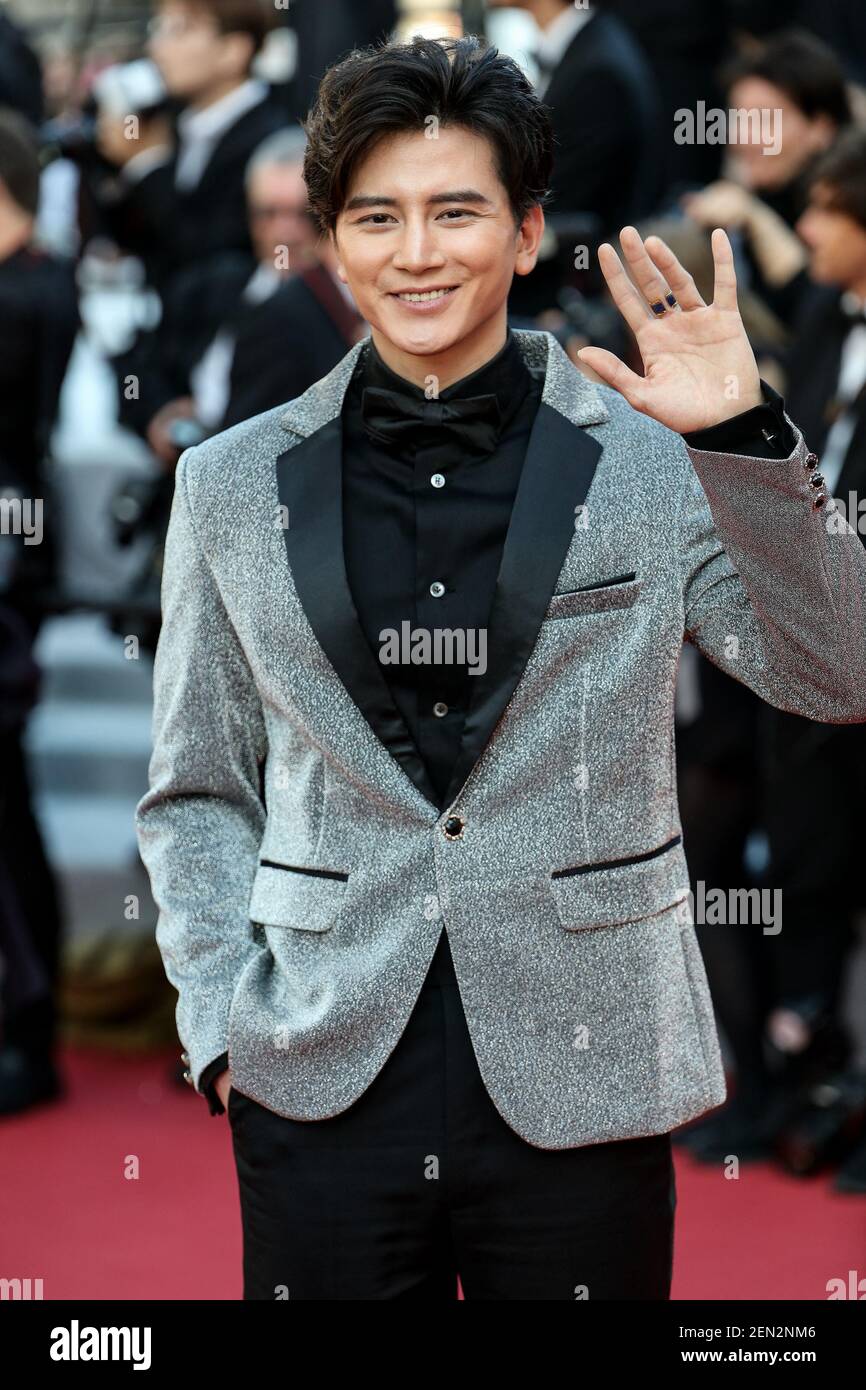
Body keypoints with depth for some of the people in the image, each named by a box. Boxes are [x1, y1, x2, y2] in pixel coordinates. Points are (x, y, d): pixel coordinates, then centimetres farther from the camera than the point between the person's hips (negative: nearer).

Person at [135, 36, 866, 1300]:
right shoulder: (233, 484, 6)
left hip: (579, 1094, -1)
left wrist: (745, 438, -18)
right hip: (320, 1087, 1)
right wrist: (222, 1021, -2)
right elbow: (196, 793, 11)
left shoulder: (656, 462, 0)